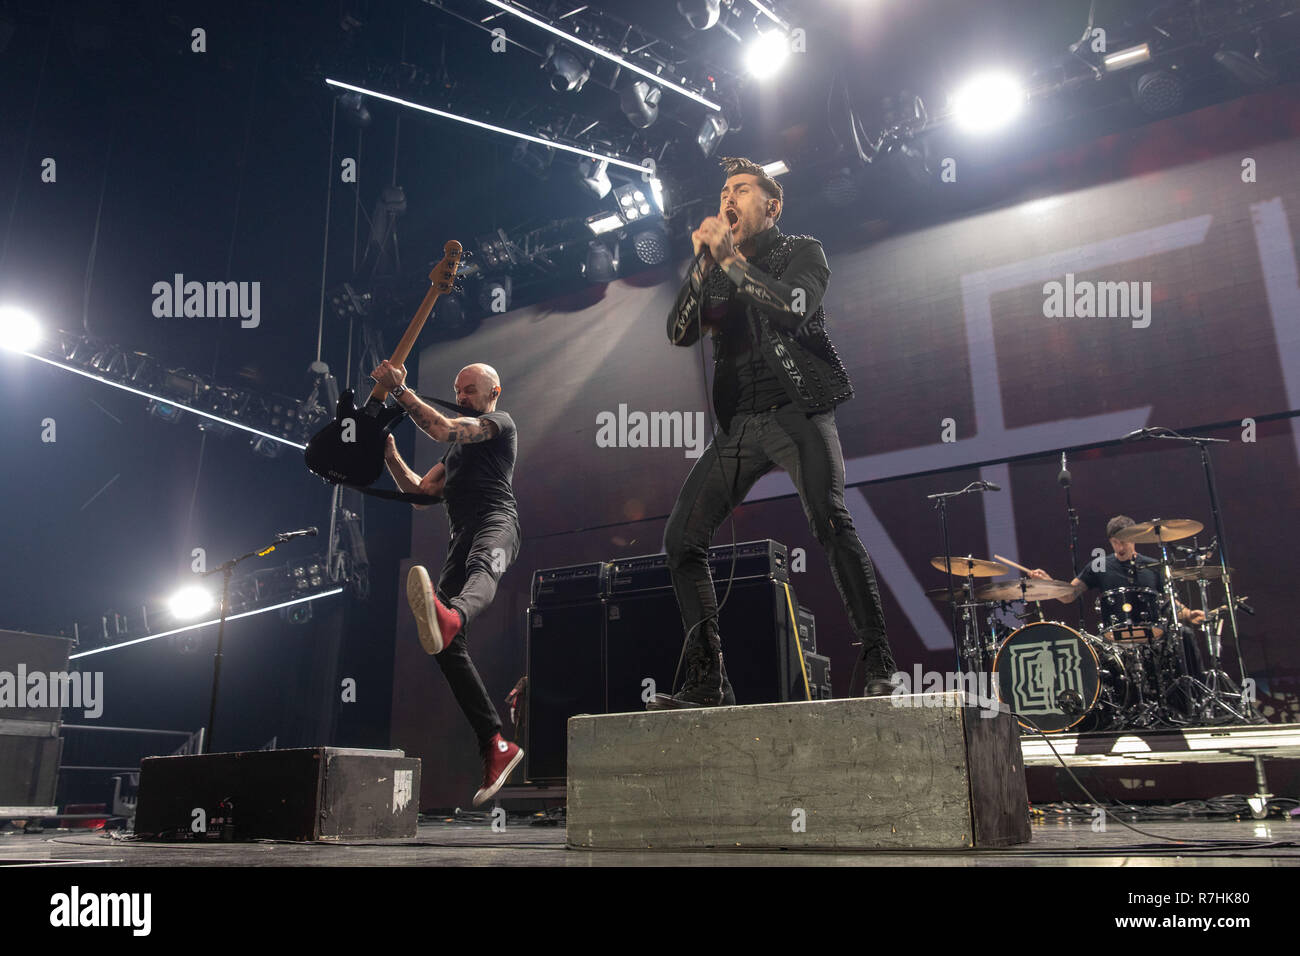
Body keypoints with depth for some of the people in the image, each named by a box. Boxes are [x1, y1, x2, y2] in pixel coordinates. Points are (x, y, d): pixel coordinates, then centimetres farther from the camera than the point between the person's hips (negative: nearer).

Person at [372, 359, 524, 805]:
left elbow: (441, 429, -3)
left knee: (480, 567, -44)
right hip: (462, 535, 8)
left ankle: (450, 617, -82)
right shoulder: (458, 448, 39)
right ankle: (496, 744, -10)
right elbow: (420, 492, 30)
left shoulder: (501, 423, 13)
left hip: (495, 521, -8)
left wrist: (399, 390, 1)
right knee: (448, 646, -9)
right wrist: (389, 453, 19)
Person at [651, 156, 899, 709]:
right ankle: (706, 683, 2)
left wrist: (728, 258, -9)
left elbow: (792, 306, -12)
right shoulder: (717, 272, 22)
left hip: (797, 411, -5)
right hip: (740, 424, 5)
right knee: (681, 540, -4)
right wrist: (703, 266, -3)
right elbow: (680, 333, 7)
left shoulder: (802, 252, 10)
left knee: (831, 525, -25)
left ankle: (878, 668, -18)